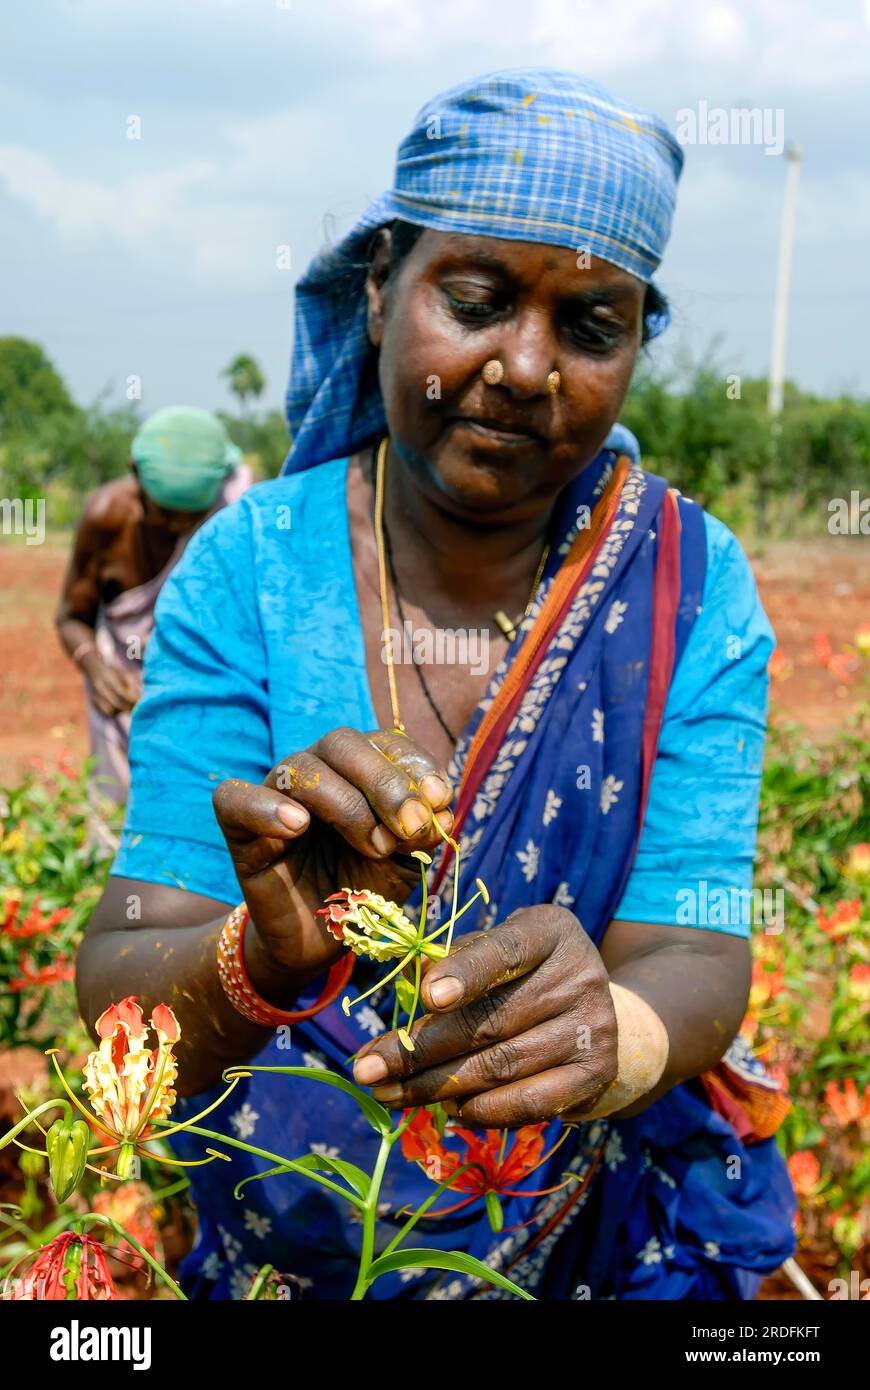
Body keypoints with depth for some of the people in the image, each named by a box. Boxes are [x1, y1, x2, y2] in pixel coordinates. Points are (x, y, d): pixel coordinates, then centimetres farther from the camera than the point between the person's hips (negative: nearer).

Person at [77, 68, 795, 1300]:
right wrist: (265, 959, -38)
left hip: (605, 1225, 0)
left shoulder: (692, 586, -11)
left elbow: (694, 959, -16)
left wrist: (607, 1034, -38)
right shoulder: (246, 569, -13)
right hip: (277, 1209, 0)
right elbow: (115, 1002, -17)